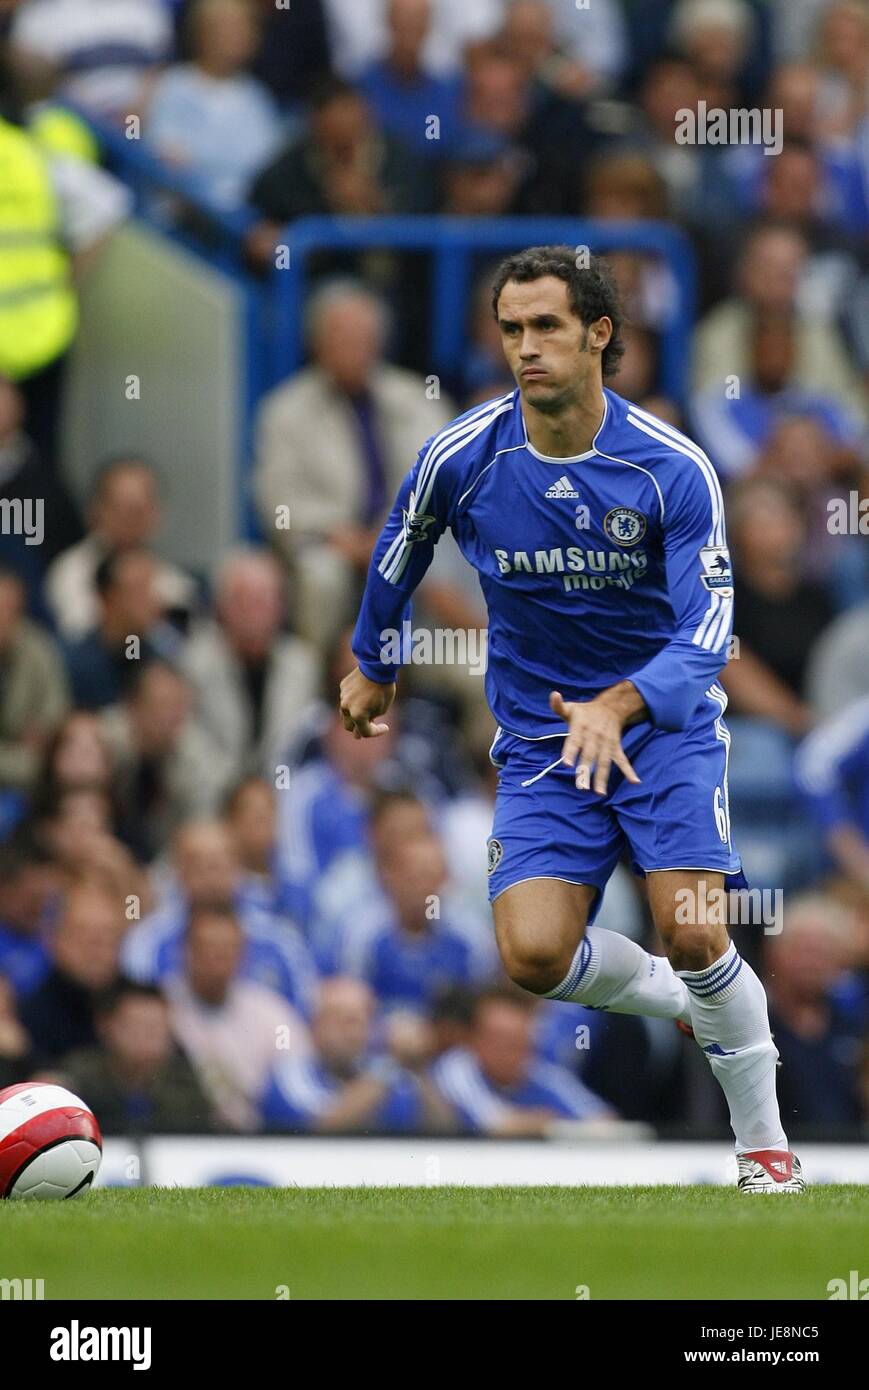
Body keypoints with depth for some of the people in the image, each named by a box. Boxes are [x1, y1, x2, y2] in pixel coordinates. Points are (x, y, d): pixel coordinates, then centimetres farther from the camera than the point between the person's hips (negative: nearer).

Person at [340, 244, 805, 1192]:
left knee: (693, 937, -20)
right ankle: (680, 1001, 17)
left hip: (664, 723, -2)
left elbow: (707, 632, -21)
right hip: (537, 739, 2)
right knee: (534, 955, -16)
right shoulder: (461, 458, -10)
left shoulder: (673, 468, -17)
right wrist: (373, 667, 26)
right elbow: (399, 549, 12)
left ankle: (764, 1143, 4)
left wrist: (617, 707, -39)